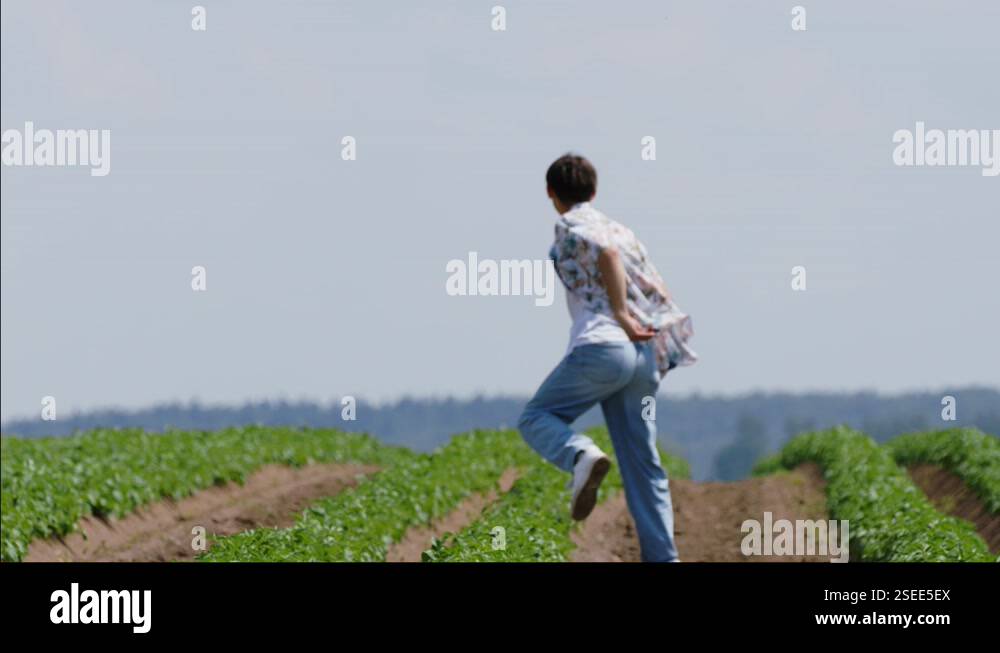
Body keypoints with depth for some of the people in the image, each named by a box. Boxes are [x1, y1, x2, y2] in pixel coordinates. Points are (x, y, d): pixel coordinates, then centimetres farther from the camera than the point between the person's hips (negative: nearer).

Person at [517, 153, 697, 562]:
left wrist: (622, 317, -13)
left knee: (536, 419, 8)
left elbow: (607, 254, -17)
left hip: (602, 345, -7)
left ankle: (581, 455, -23)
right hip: (645, 358, 7)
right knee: (641, 462, 8)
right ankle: (662, 556, -1)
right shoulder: (621, 230, 25)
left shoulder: (571, 226, 4)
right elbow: (660, 295, 20)